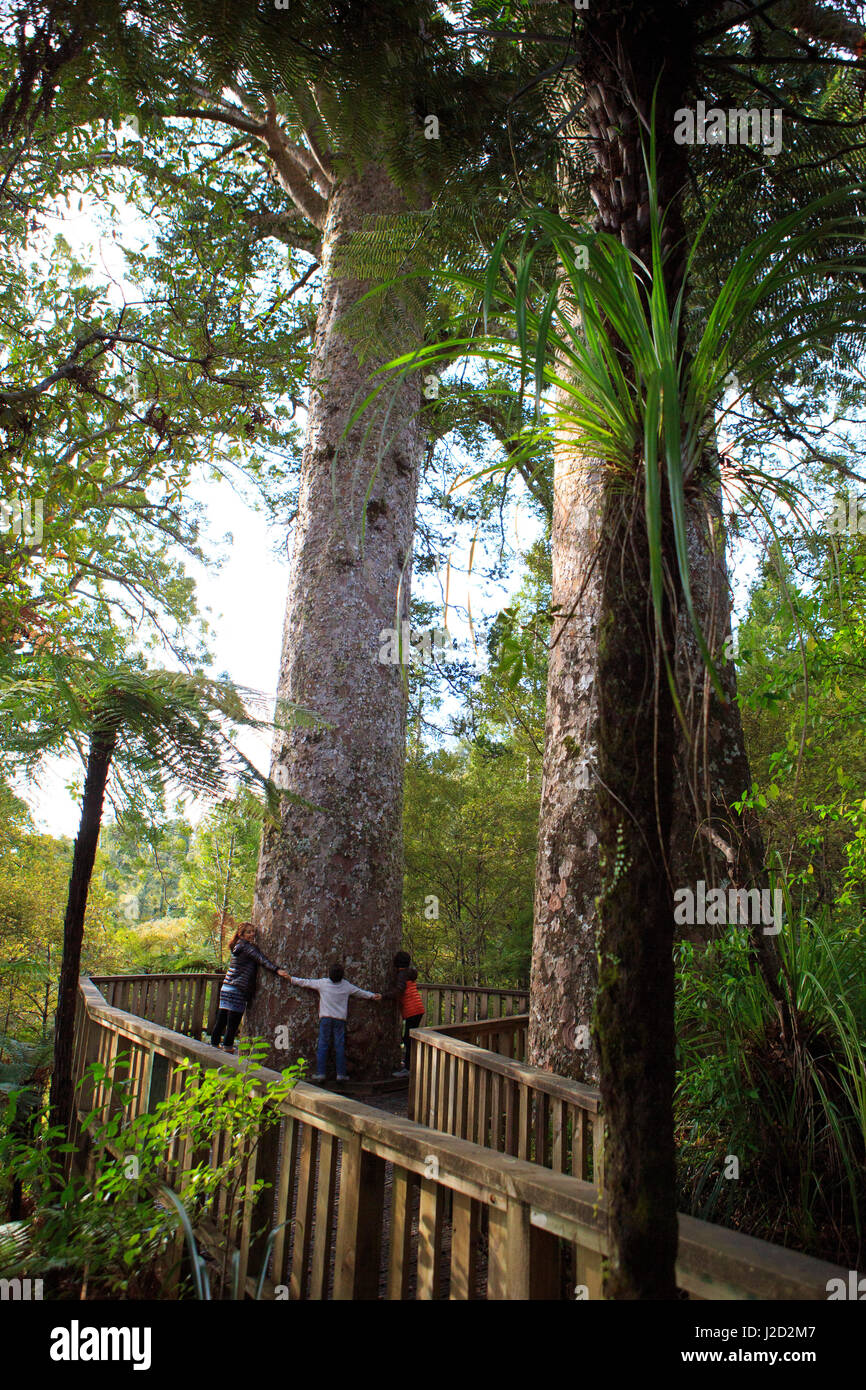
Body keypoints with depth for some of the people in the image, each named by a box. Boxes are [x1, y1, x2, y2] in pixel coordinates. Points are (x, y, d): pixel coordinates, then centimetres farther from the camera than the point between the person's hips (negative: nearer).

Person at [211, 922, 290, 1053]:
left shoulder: (238, 947, 18)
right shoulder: (246, 946, -10)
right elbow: (261, 959, -21)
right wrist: (277, 969, -29)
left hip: (226, 988, 9)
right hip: (237, 990, -9)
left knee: (221, 1020, 14)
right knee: (234, 1020, -1)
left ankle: (214, 1044, 21)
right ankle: (228, 1047, 4)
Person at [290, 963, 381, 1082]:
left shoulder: (322, 983, -3)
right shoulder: (346, 985, 2)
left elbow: (305, 982, 7)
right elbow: (359, 991, 14)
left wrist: (291, 978, 21)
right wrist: (373, 995, 28)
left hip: (325, 1018, -1)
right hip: (340, 1019, 1)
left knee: (323, 1045, 3)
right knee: (340, 1046, 5)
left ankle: (320, 1073, 1)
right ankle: (341, 1074, 6)